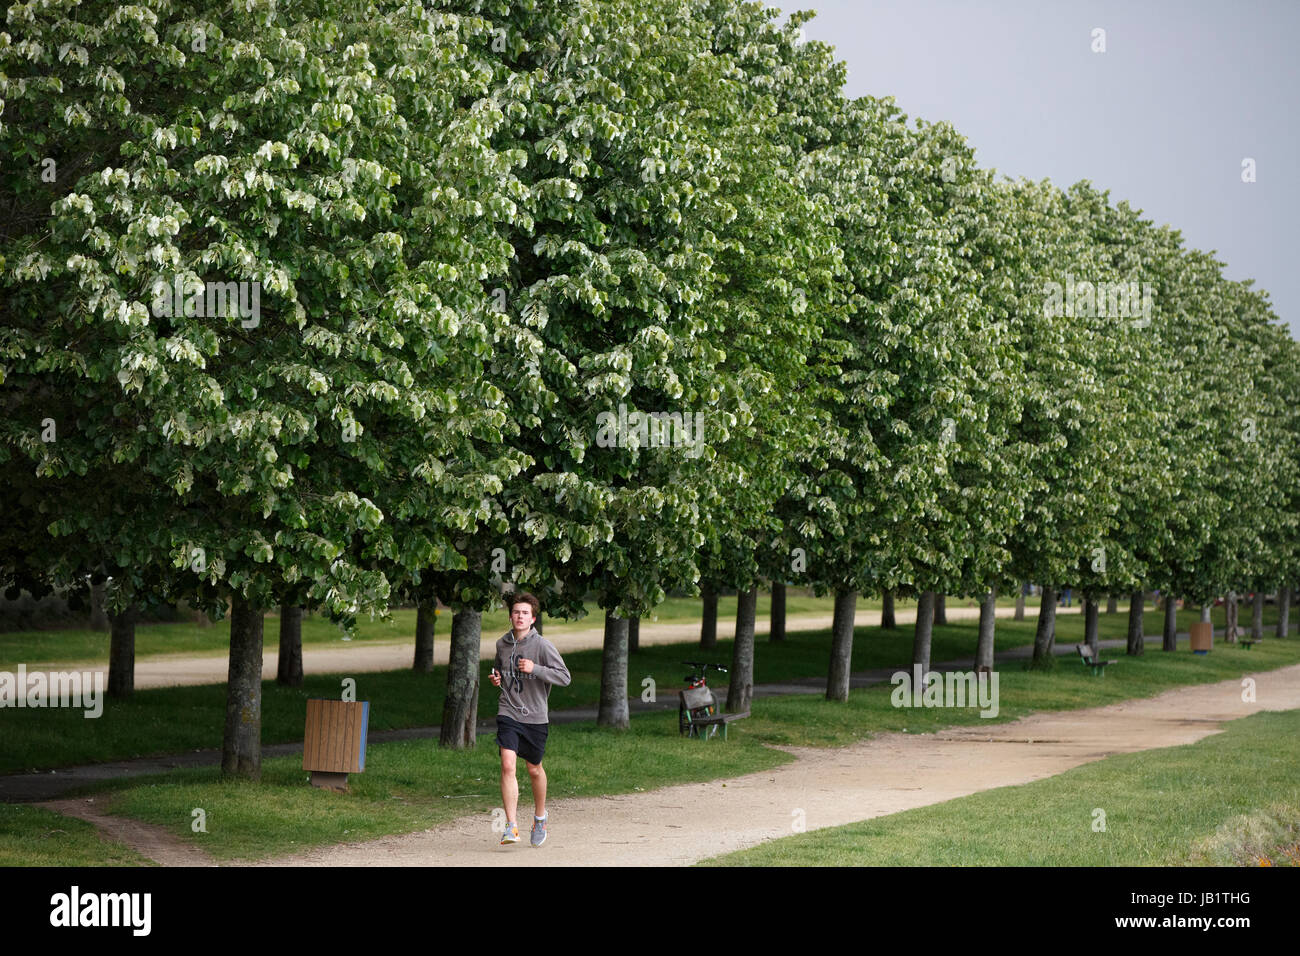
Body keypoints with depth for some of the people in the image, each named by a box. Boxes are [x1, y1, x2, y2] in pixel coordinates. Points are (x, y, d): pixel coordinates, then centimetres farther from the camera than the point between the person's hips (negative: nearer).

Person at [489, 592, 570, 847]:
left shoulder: (542, 645, -9)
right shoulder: (502, 644, 5)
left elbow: (565, 677, -12)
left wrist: (535, 669, -23)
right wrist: (496, 677, 4)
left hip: (535, 716, -2)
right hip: (508, 713, 2)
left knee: (535, 770, 12)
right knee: (507, 765, -16)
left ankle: (540, 816, 38)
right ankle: (511, 826, -16)